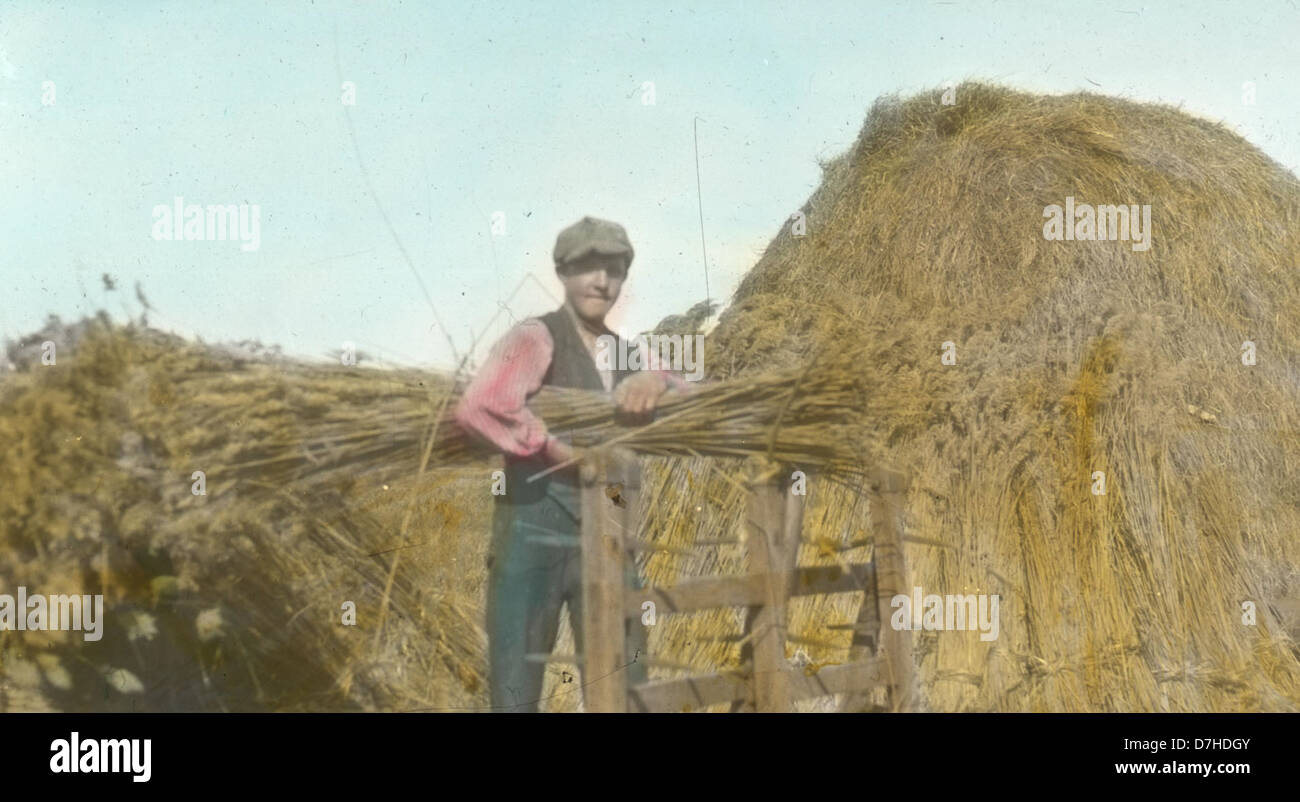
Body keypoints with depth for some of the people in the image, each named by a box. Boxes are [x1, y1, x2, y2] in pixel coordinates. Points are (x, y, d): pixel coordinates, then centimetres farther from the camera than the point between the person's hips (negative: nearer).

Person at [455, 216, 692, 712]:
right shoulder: (534, 339, -7)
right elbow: (477, 408, -25)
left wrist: (659, 381, -11)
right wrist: (558, 450, -17)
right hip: (535, 534, -6)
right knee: (516, 692, 1)